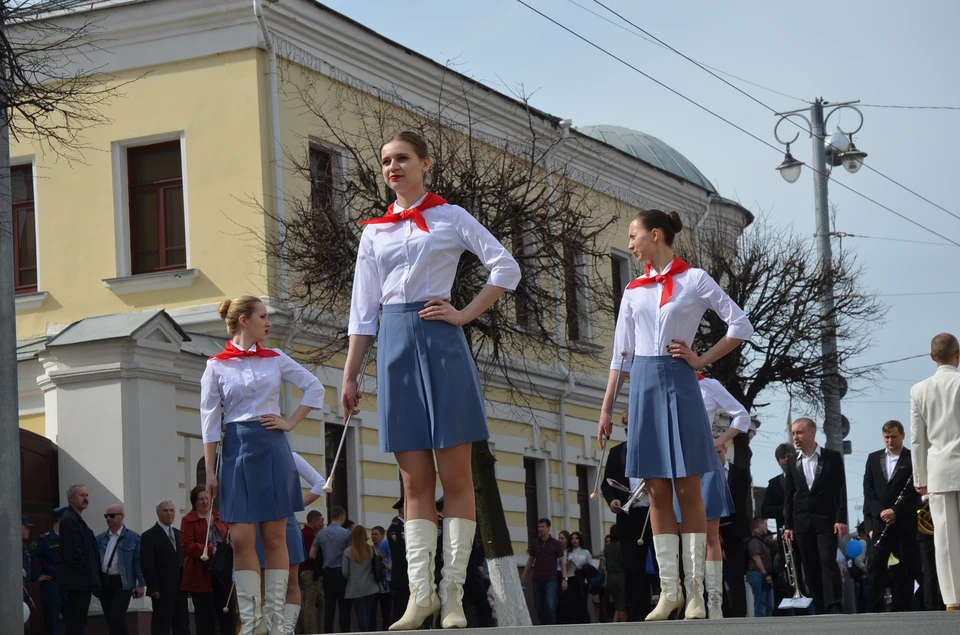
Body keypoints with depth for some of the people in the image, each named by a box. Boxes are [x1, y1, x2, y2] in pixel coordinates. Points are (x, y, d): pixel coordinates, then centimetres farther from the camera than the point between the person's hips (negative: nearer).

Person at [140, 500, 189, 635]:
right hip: (162, 590, -7)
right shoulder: (149, 536, -5)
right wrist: (153, 589, -16)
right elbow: (147, 565, -10)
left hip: (180, 589, 7)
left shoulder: (179, 534, 17)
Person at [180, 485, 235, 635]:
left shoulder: (220, 518, 15)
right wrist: (211, 550, -20)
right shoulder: (188, 520, 0)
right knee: (205, 619, -1)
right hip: (201, 575, -4)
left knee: (228, 615, 2)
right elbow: (187, 545, -10)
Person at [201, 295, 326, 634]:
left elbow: (314, 387, 15)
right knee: (242, 539, -6)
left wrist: (291, 422, 5)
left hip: (272, 450, 2)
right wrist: (210, 471, -2)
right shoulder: (216, 366, 3)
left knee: (275, 536, 1)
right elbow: (210, 420, 2)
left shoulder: (275, 359, 9)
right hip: (236, 450, -2)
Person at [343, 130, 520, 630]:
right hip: (395, 347, 3)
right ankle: (420, 595, 0)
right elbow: (363, 312, 15)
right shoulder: (374, 232, 15)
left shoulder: (450, 218, 6)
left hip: (440, 344, -3)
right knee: (415, 482, 1)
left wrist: (465, 314, -6)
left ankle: (453, 593, -3)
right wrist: (349, 377, 10)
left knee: (455, 476, -4)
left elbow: (506, 268, 1)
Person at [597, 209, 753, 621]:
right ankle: (669, 590, 4)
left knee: (687, 489, -5)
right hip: (643, 386, 4)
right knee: (657, 492, 2)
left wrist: (703, 360, -5)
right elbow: (621, 354, 14)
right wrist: (607, 408, 10)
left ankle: (695, 591, -4)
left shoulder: (694, 280, 0)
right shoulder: (634, 291, 12)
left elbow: (741, 326, -1)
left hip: (678, 385, -4)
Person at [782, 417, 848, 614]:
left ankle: (835, 607, -15)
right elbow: (788, 495, 11)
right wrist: (788, 525, 5)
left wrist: (841, 519, -10)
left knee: (828, 562, -12)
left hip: (826, 519, -4)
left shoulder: (832, 458, 2)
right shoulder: (792, 463, 12)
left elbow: (840, 490, -1)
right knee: (810, 567, 2)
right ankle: (820, 609, 4)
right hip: (802, 522, 4)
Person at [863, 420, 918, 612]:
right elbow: (868, 490, 7)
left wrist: (896, 512, -14)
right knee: (876, 567, -5)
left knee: (904, 569, -1)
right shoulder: (873, 458, 13)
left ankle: (902, 610, 2)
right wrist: (880, 512, -7)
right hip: (880, 521, 2)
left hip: (905, 522, -2)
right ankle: (873, 610, -6)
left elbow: (914, 490, -5)